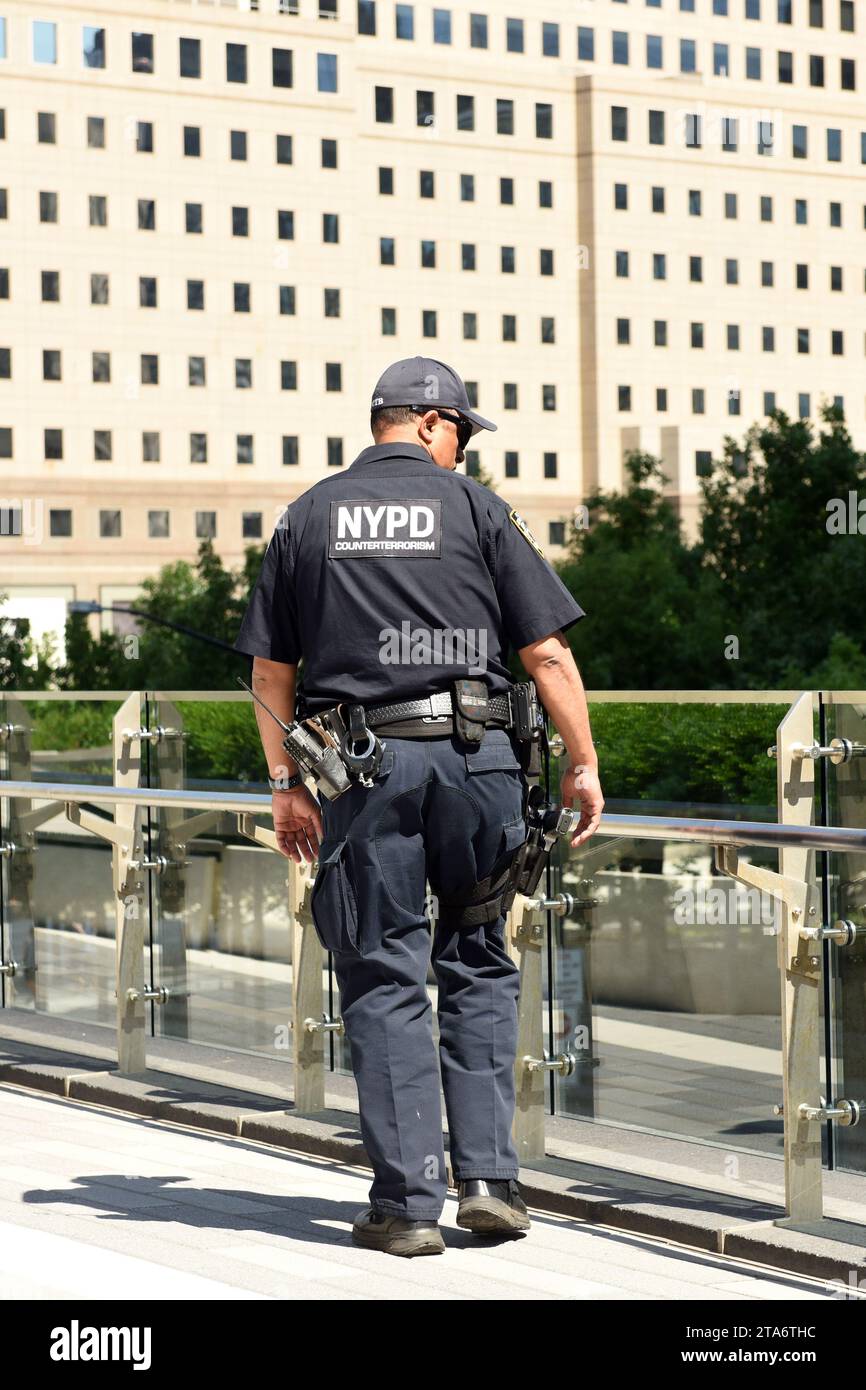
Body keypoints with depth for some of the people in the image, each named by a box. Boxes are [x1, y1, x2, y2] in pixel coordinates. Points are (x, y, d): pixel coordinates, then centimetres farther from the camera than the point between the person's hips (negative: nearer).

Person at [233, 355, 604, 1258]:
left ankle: (408, 1204, 3)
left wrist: (286, 786, 13)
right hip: (475, 754, -1)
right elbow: (548, 654, -1)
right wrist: (583, 766, 6)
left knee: (383, 981, 4)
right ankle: (487, 1176, 8)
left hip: (361, 765, 1)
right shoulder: (476, 508, 3)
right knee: (477, 965, 14)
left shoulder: (307, 517, 9)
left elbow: (270, 670, 8)